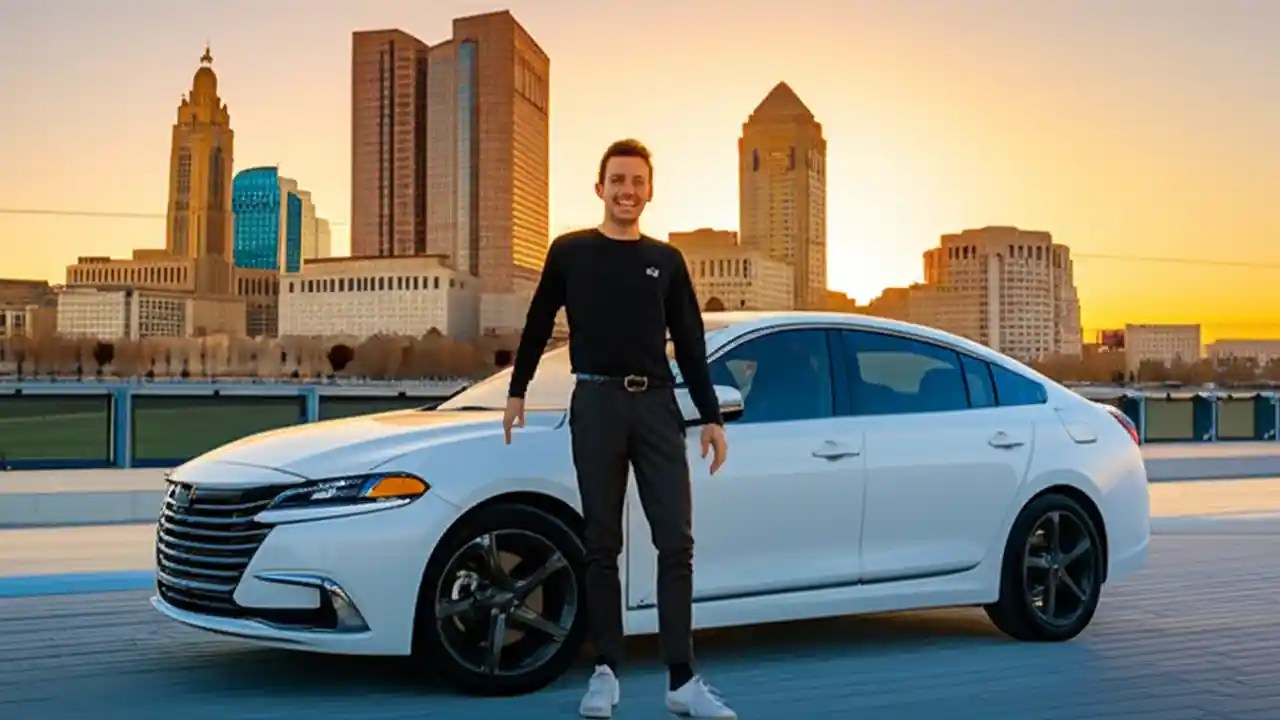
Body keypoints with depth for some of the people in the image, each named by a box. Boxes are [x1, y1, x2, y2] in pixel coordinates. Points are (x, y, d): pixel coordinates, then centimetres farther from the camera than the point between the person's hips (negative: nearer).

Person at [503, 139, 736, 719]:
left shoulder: (667, 261, 11)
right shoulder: (569, 252, 7)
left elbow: (690, 344, 12)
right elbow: (538, 325, 14)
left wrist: (710, 417, 7)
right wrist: (517, 391, 13)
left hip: (657, 404, 2)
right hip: (597, 403, -1)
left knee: (676, 543, -4)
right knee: (602, 544, 3)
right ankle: (606, 671, 11)